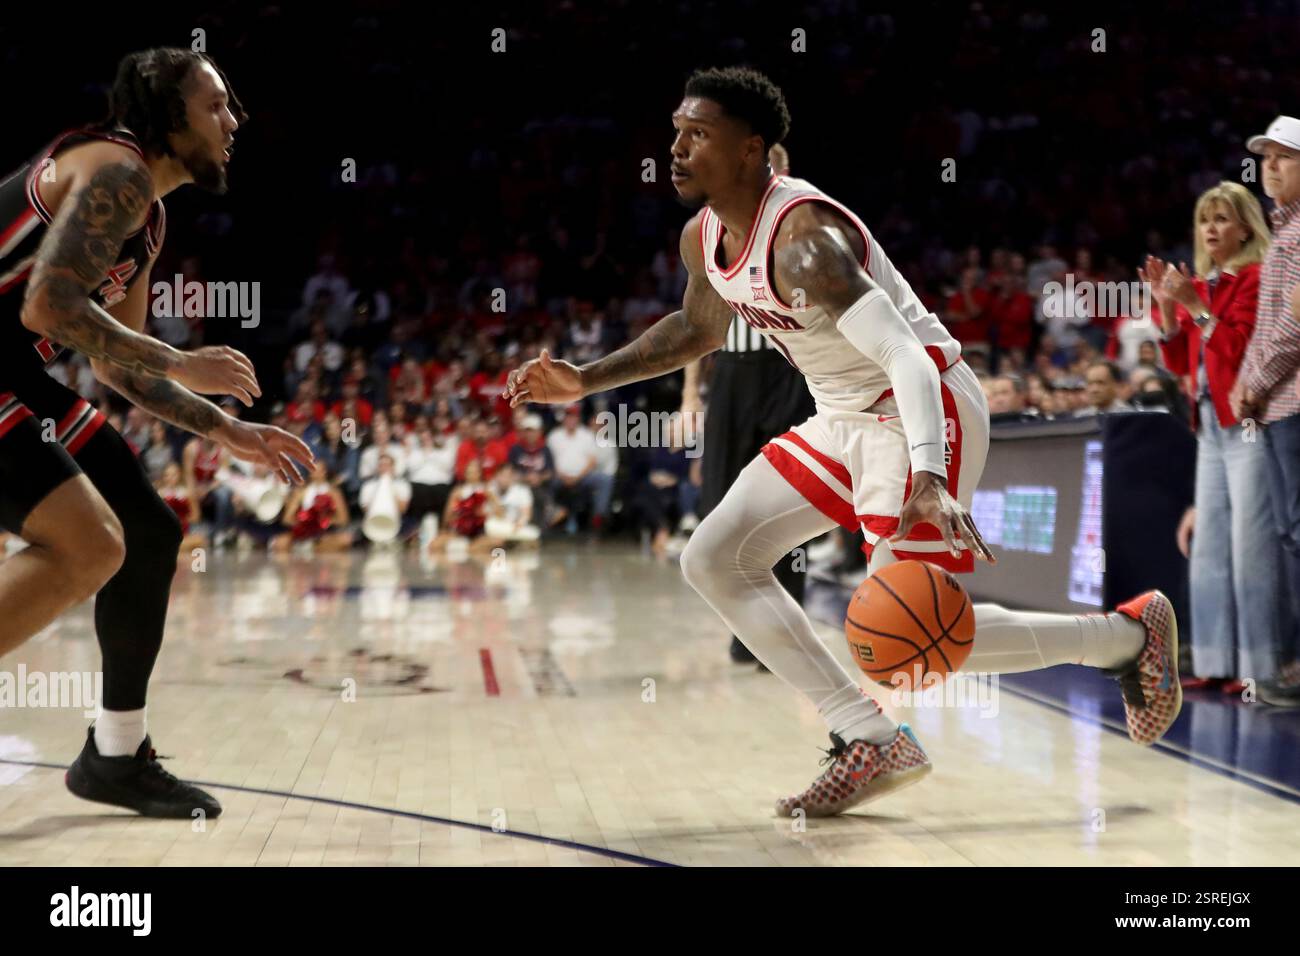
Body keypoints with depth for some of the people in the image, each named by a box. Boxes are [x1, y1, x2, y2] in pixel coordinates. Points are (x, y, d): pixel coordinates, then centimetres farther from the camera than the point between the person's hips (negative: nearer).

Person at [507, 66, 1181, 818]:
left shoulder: (804, 241, -27)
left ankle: (1129, 634, 9)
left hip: (922, 413, -9)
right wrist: (587, 380, 16)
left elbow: (909, 359, -36)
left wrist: (930, 482, -50)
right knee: (715, 560, 2)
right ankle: (873, 743, 5)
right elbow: (700, 329, 23)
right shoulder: (705, 238, 2)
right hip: (843, 419, 9)